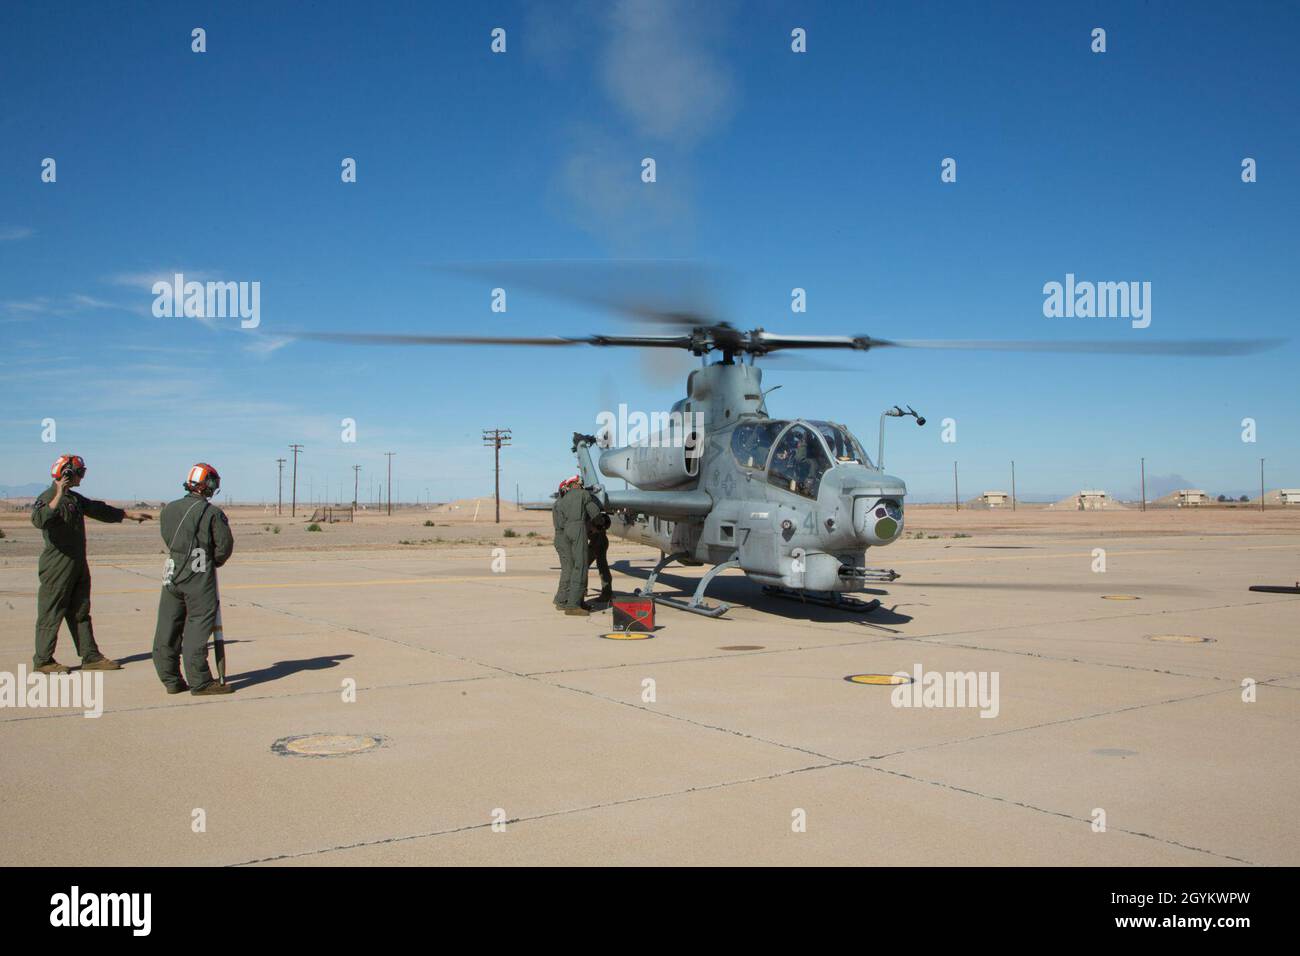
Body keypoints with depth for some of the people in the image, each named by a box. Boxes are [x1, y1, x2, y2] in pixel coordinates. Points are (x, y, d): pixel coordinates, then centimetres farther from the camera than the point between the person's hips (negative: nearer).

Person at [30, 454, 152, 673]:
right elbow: (39, 520, -33)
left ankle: (90, 657, 17)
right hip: (57, 566, -9)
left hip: (78, 565, 9)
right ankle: (43, 660, 8)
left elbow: (99, 510, 28)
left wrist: (130, 514, 33)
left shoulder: (74, 498, 15)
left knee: (80, 612, 12)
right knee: (51, 613, -1)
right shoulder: (47, 498, -13)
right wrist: (58, 496, -39)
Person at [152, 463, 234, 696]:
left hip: (172, 574, 5)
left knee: (168, 627, 10)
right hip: (199, 576, -5)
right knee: (197, 627, -3)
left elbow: (168, 539, 12)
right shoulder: (212, 512, -8)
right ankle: (200, 682, -2)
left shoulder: (168, 509, 7)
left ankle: (171, 680, 16)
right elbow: (225, 545, -5)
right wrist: (214, 562, 13)